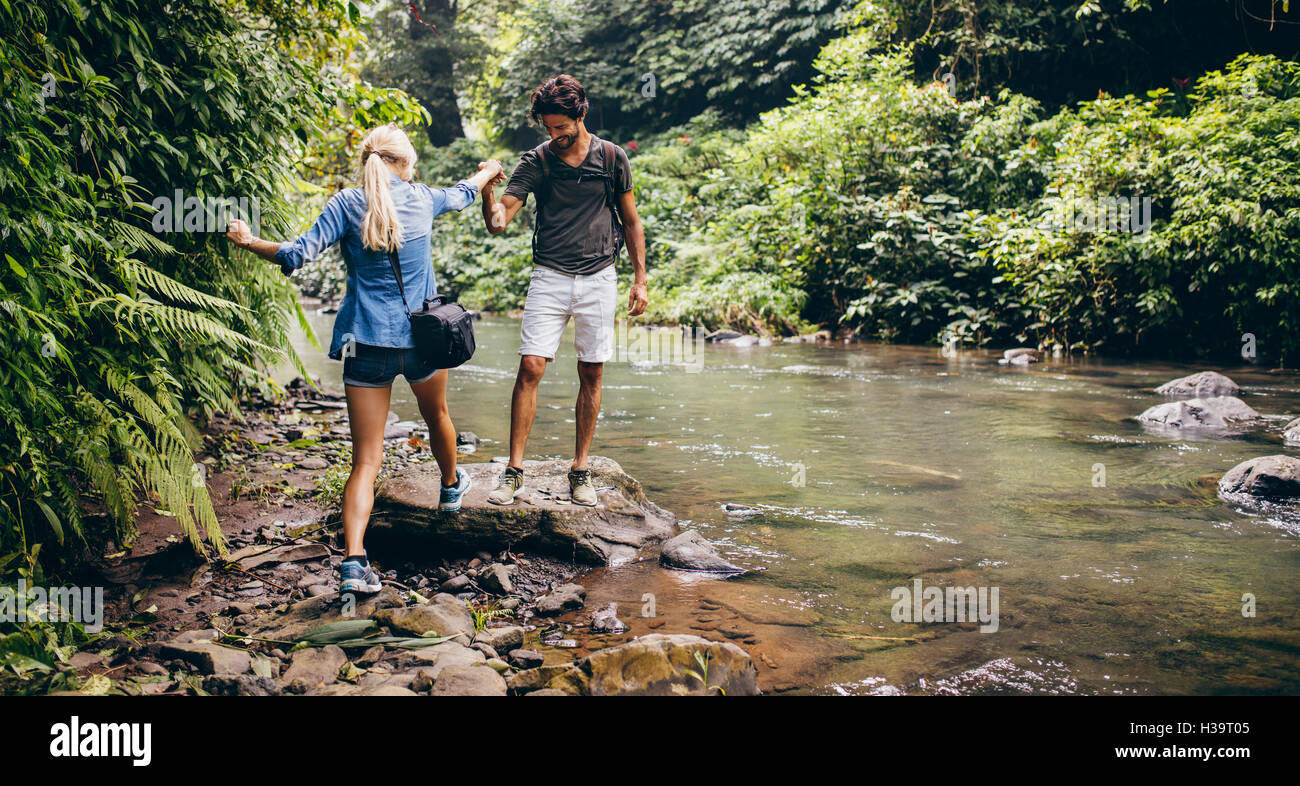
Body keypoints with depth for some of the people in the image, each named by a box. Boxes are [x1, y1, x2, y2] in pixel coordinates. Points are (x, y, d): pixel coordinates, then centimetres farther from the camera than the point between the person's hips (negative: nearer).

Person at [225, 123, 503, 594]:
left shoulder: (347, 204, -5)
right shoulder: (422, 199, 3)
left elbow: (298, 254, -11)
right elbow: (463, 194, 25)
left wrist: (249, 242, 6)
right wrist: (488, 171, 46)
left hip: (366, 343, -1)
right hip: (422, 337, 1)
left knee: (365, 461, -2)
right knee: (437, 417, 32)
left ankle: (353, 560, -15)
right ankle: (451, 486, 57)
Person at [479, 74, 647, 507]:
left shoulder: (612, 158, 2)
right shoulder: (536, 162, 1)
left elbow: (631, 221, 10)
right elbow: (498, 222, -6)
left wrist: (640, 280, 5)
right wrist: (488, 193, -28)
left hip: (598, 279, 1)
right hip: (550, 277, 0)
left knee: (591, 374, 3)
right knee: (530, 367, -9)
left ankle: (580, 471, 13)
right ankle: (514, 471, -2)